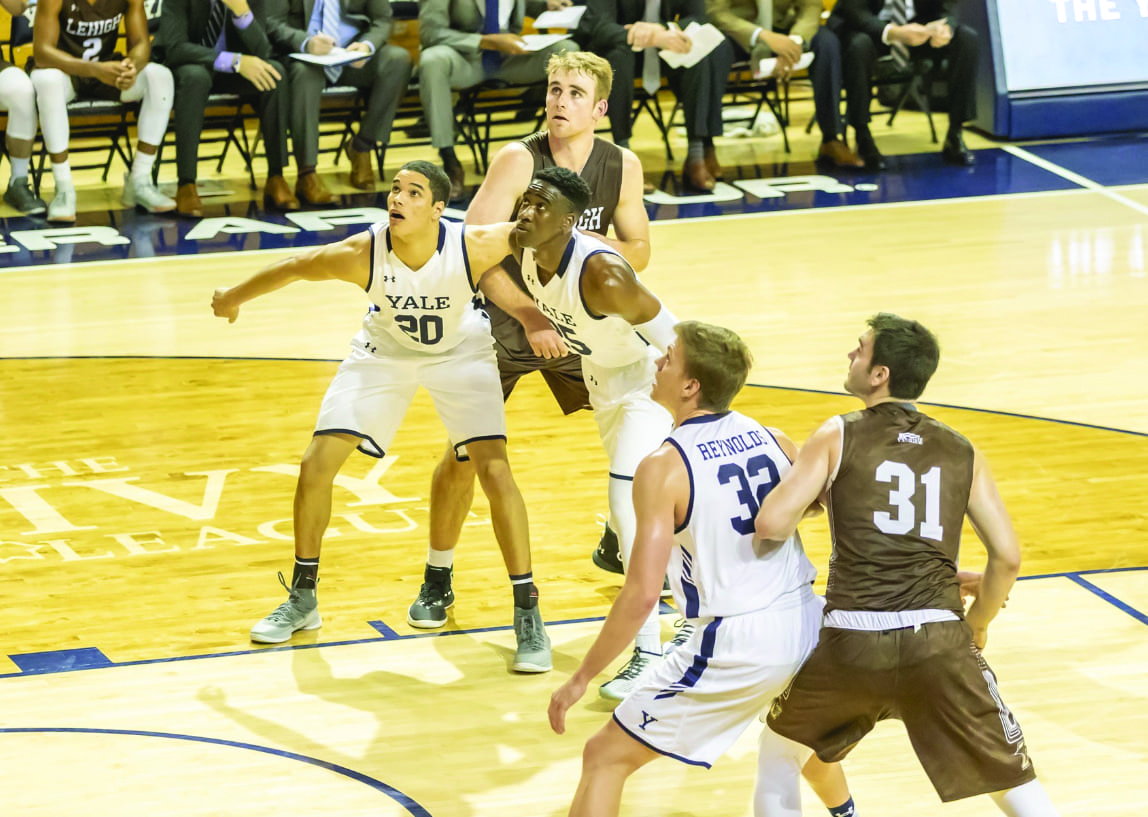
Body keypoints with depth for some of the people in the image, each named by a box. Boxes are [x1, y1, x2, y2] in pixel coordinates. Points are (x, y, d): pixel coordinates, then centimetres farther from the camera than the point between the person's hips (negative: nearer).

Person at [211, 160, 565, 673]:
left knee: (495, 472, -16)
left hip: (459, 351, -2)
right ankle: (303, 598, 17)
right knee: (316, 465, -4)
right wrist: (233, 298, 4)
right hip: (385, 350, 2)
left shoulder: (475, 247, -35)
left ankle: (527, 614, -2)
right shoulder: (362, 255, -31)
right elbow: (293, 268, -12)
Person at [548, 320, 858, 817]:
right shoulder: (774, 441, 4)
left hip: (737, 645, -6)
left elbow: (641, 594, -17)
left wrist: (582, 678, -10)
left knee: (606, 757, 4)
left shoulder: (664, 468, -13)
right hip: (807, 625, 6)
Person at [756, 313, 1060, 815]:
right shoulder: (961, 453, 10)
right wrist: (977, 625, 25)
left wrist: (814, 498, 14)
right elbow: (1007, 556, 9)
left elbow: (771, 524, -7)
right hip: (938, 642, 1)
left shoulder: (838, 437, 2)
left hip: (853, 644, -1)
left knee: (784, 735, 29)